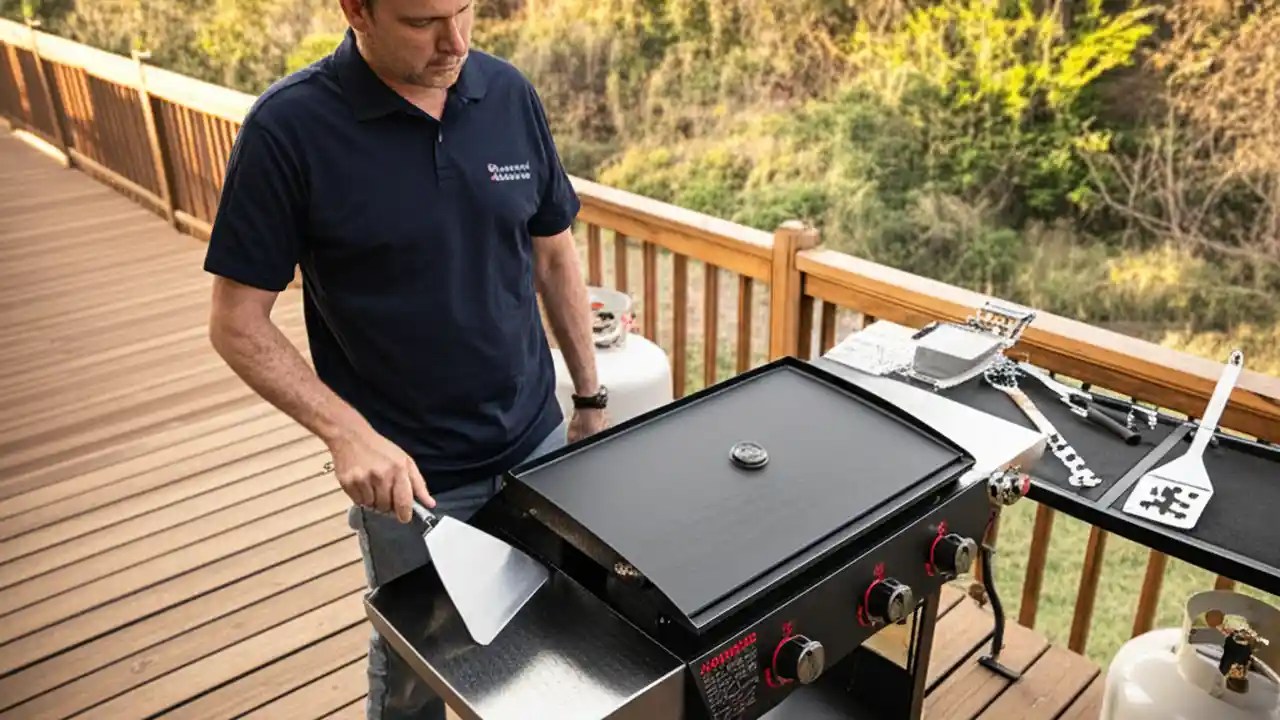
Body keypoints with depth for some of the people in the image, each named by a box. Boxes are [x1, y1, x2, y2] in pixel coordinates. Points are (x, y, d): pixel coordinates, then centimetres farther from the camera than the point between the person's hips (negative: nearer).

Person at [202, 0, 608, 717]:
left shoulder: (511, 95, -3)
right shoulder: (289, 127, -15)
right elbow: (238, 324, -10)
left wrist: (591, 396, 10)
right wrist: (349, 433, -22)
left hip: (539, 442, 3)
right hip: (409, 476, -3)